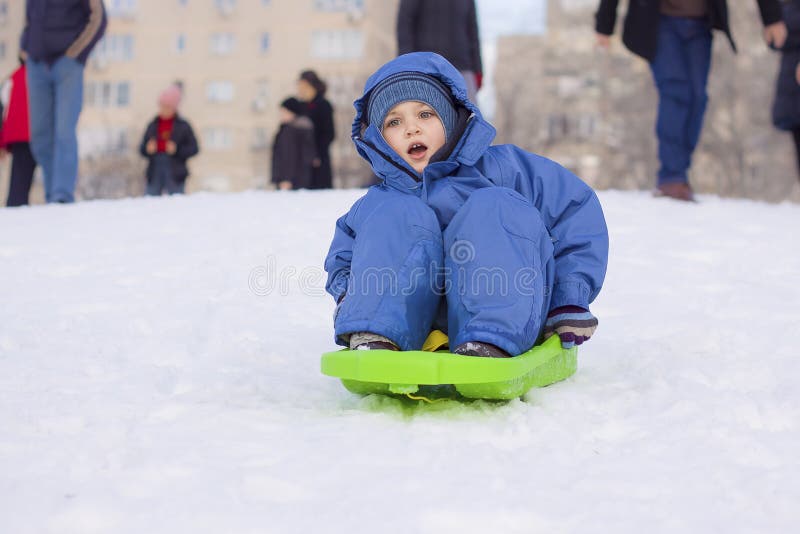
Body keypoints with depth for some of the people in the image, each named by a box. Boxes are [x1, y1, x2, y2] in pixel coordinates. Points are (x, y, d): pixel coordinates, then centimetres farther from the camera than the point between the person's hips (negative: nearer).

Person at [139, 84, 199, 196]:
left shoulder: (183, 125, 2)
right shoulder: (153, 125, 12)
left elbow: (194, 148, 1)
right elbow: (142, 148, 15)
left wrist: (177, 150, -13)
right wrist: (148, 149, -8)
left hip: (175, 174, -3)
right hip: (155, 173, 3)